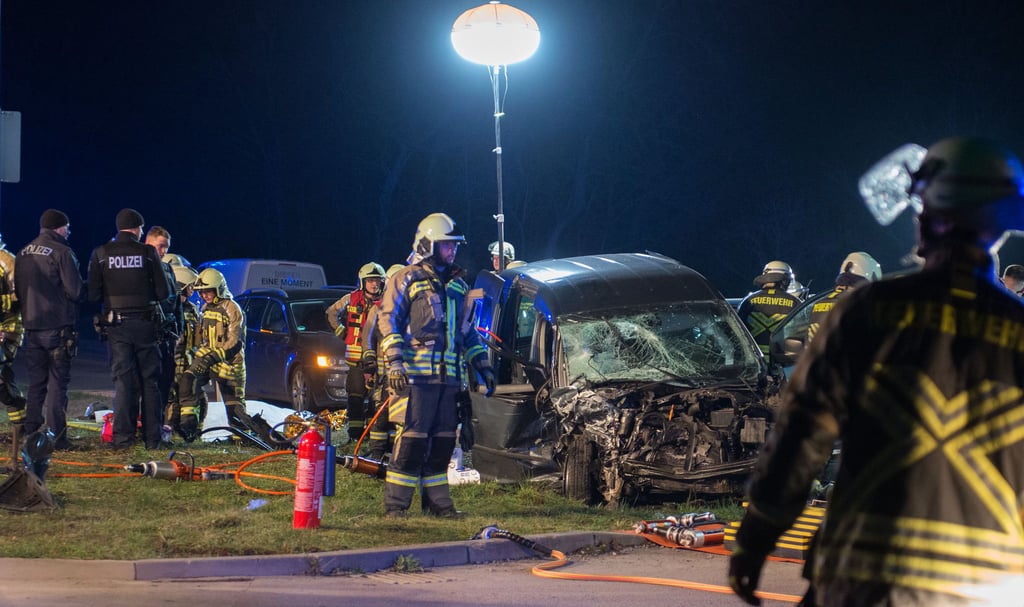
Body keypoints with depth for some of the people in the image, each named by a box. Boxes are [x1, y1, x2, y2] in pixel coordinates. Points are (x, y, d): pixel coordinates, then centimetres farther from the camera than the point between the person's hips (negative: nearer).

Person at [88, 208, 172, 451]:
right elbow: (163, 292, -4)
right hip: (145, 323, -1)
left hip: (116, 324, 1)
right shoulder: (148, 253, -4)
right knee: (150, 381, 7)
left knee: (123, 380, 4)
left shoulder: (101, 254, -1)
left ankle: (123, 437, -1)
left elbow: (93, 294, -3)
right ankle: (153, 438, 8)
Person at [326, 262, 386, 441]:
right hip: (355, 357, 1)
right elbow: (331, 312, 19)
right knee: (355, 395, 0)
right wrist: (340, 331, 9)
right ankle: (355, 432, 3)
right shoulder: (351, 299, 7)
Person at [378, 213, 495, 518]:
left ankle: (436, 499, 17)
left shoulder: (458, 285, 21)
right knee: (412, 438, -11)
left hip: (449, 377, 6)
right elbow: (388, 321, -4)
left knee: (443, 441, 8)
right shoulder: (407, 280, 1)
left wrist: (482, 365, 20)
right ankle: (395, 503, -7)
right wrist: (395, 362, -14)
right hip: (416, 375, -6)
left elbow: (468, 331, 27)